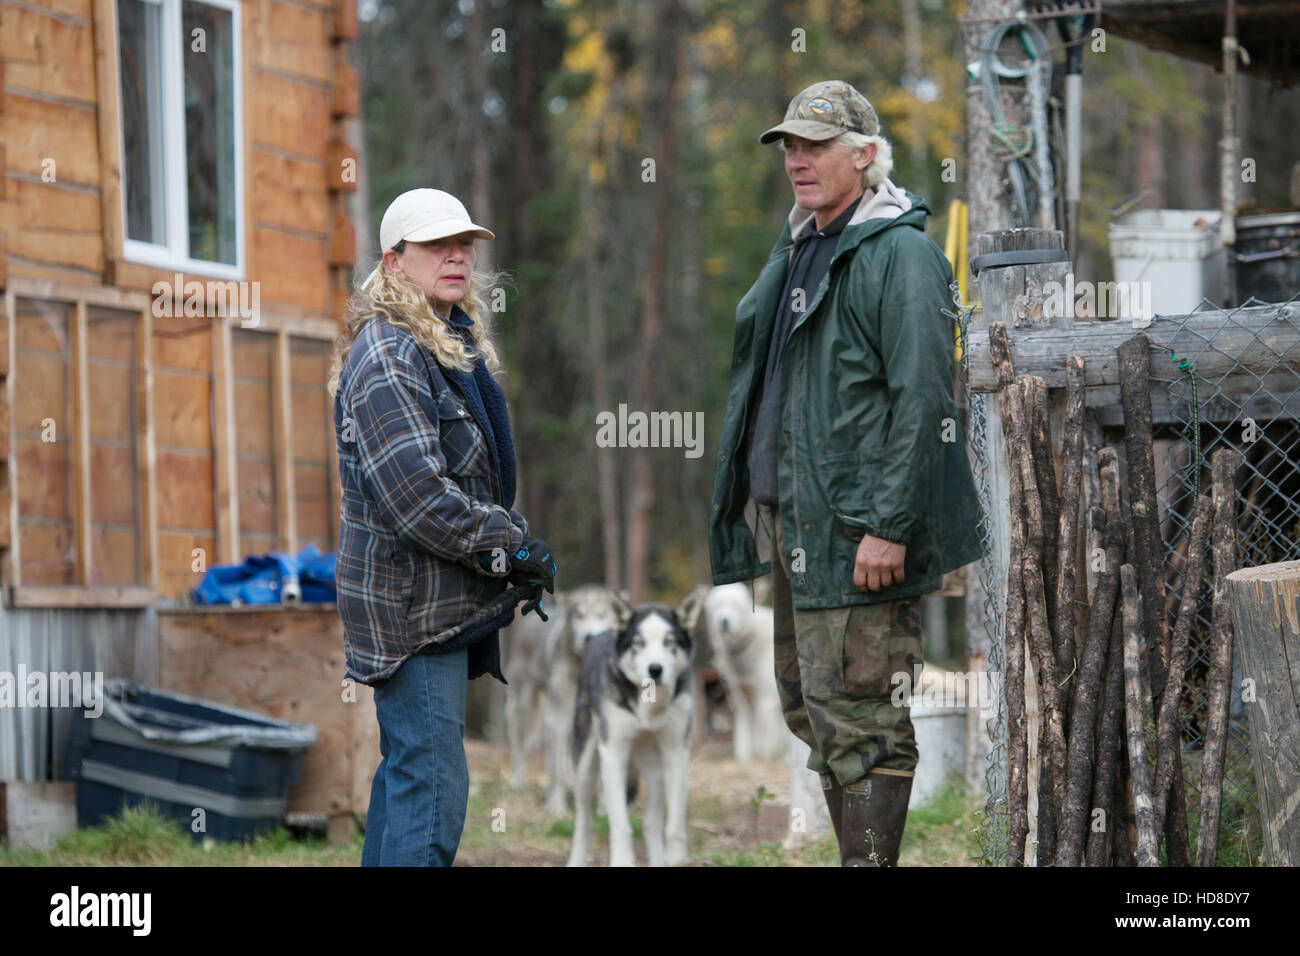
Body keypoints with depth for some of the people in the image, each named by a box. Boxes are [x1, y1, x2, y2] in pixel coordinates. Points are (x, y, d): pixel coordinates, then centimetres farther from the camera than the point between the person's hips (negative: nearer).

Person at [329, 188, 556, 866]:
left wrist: (516, 540, 12)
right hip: (413, 601, -11)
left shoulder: (456, 343, 16)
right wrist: (512, 548, -16)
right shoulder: (387, 357, -17)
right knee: (432, 783, -13)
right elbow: (416, 494, -25)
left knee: (407, 768, 17)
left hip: (444, 599, 11)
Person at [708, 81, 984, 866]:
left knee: (856, 713, -9)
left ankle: (871, 857, -4)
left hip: (857, 530, -10)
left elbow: (922, 399, -19)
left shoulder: (900, 254, -12)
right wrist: (757, 503, 20)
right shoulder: (799, 248, 16)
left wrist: (887, 527, -23)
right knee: (808, 704, 14)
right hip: (791, 518, 10)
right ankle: (858, 851, 22)